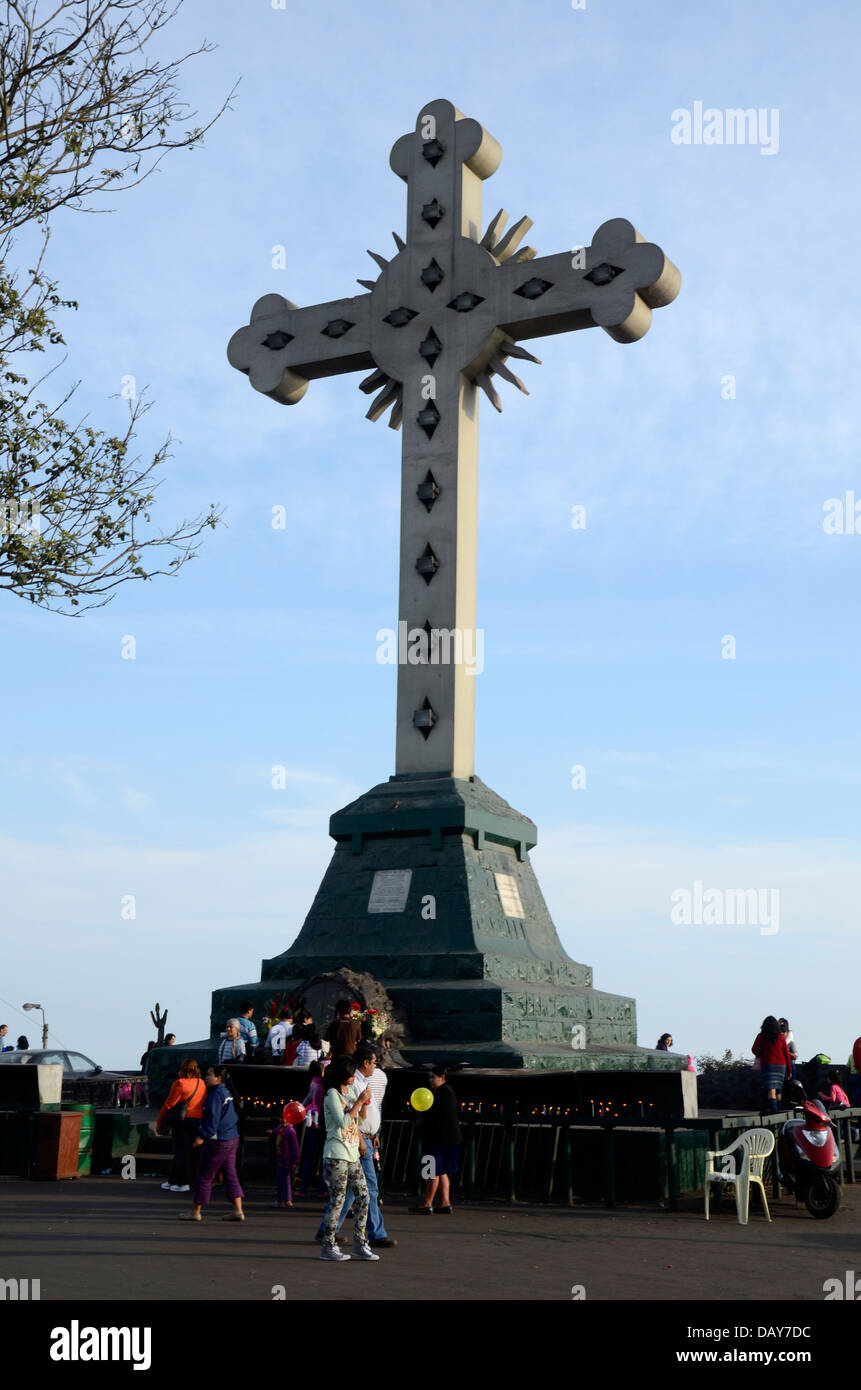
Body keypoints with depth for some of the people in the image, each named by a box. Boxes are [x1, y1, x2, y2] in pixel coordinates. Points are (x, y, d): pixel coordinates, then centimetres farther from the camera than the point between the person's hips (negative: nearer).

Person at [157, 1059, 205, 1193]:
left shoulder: (180, 1083, -11)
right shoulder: (202, 1084, 8)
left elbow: (169, 1104, -9)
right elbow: (203, 1104, 10)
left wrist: (159, 1121, -1)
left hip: (183, 1121, -6)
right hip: (198, 1120, 6)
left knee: (181, 1152, 1)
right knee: (186, 1152, 13)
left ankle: (183, 1184, 2)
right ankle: (172, 1181, 23)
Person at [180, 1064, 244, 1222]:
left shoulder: (216, 1094, -14)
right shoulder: (226, 1093, 16)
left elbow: (213, 1119, -22)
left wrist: (202, 1136, -20)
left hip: (217, 1142, -9)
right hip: (232, 1139, 9)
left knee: (204, 1176, 1)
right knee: (231, 1175, 8)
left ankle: (196, 1212, 9)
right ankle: (238, 1210, 3)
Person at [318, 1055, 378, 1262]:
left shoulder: (348, 1094, 18)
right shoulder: (332, 1094, -9)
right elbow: (343, 1122, -19)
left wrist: (364, 1103, 11)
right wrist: (359, 1101, -16)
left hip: (352, 1155, 9)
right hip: (336, 1155, -9)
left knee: (363, 1196, 4)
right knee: (338, 1199, -7)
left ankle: (360, 1244, 10)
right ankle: (328, 1246, 2)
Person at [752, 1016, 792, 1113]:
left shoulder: (761, 1036, -2)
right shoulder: (781, 1037, 3)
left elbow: (754, 1050, -8)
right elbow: (786, 1054, 3)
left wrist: (760, 1055, 15)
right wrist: (789, 1070, 7)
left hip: (767, 1064, -2)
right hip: (780, 1065, 2)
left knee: (771, 1089, -10)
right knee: (778, 1089, 14)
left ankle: (773, 1109, -27)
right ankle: (778, 1108, 14)